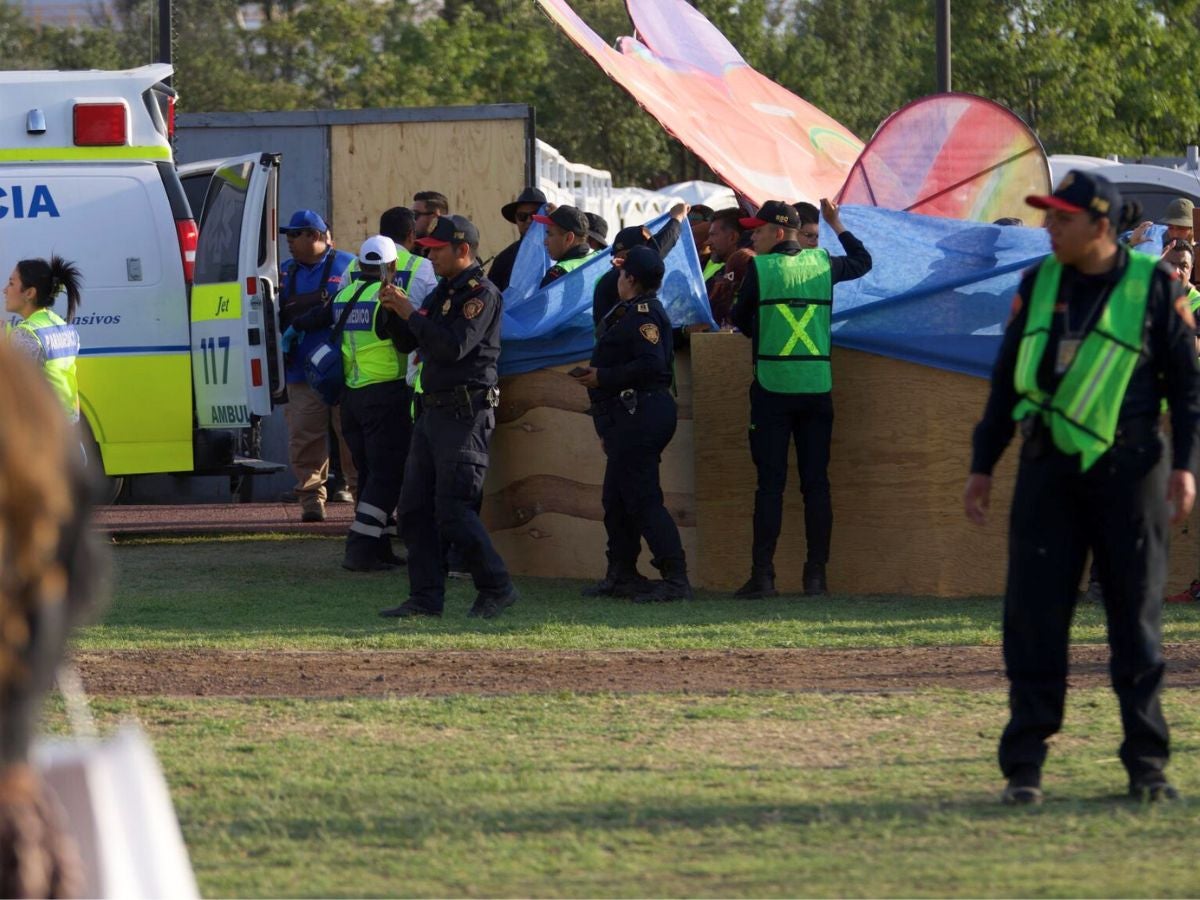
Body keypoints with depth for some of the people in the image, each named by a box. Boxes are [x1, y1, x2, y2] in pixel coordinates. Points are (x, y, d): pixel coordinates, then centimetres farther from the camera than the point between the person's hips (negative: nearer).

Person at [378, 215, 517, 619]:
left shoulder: (482, 293, -10)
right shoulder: (444, 291, 19)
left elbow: (454, 347, -21)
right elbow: (407, 342, 21)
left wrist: (411, 314, -14)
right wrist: (396, 311, 3)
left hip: (464, 414, -10)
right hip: (433, 411, 10)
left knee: (453, 511, -11)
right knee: (414, 507, 7)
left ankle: (496, 589, -2)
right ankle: (426, 597, 10)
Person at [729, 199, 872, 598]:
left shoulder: (759, 269, -4)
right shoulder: (823, 264, 6)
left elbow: (741, 320, 7)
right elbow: (863, 261, 25)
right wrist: (837, 225, 37)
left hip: (772, 387, -3)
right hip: (818, 387, 3)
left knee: (770, 483, -2)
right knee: (816, 482, 5)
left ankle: (763, 575, -5)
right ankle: (816, 575, 4)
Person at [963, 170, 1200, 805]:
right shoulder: (1037, 285, 9)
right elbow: (1007, 378, 16)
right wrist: (983, 465, 14)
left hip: (1126, 468, -3)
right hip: (1048, 468, 3)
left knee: (1137, 615, 1)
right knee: (1034, 612, -2)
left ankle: (1146, 763, 8)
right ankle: (1024, 764, 1)